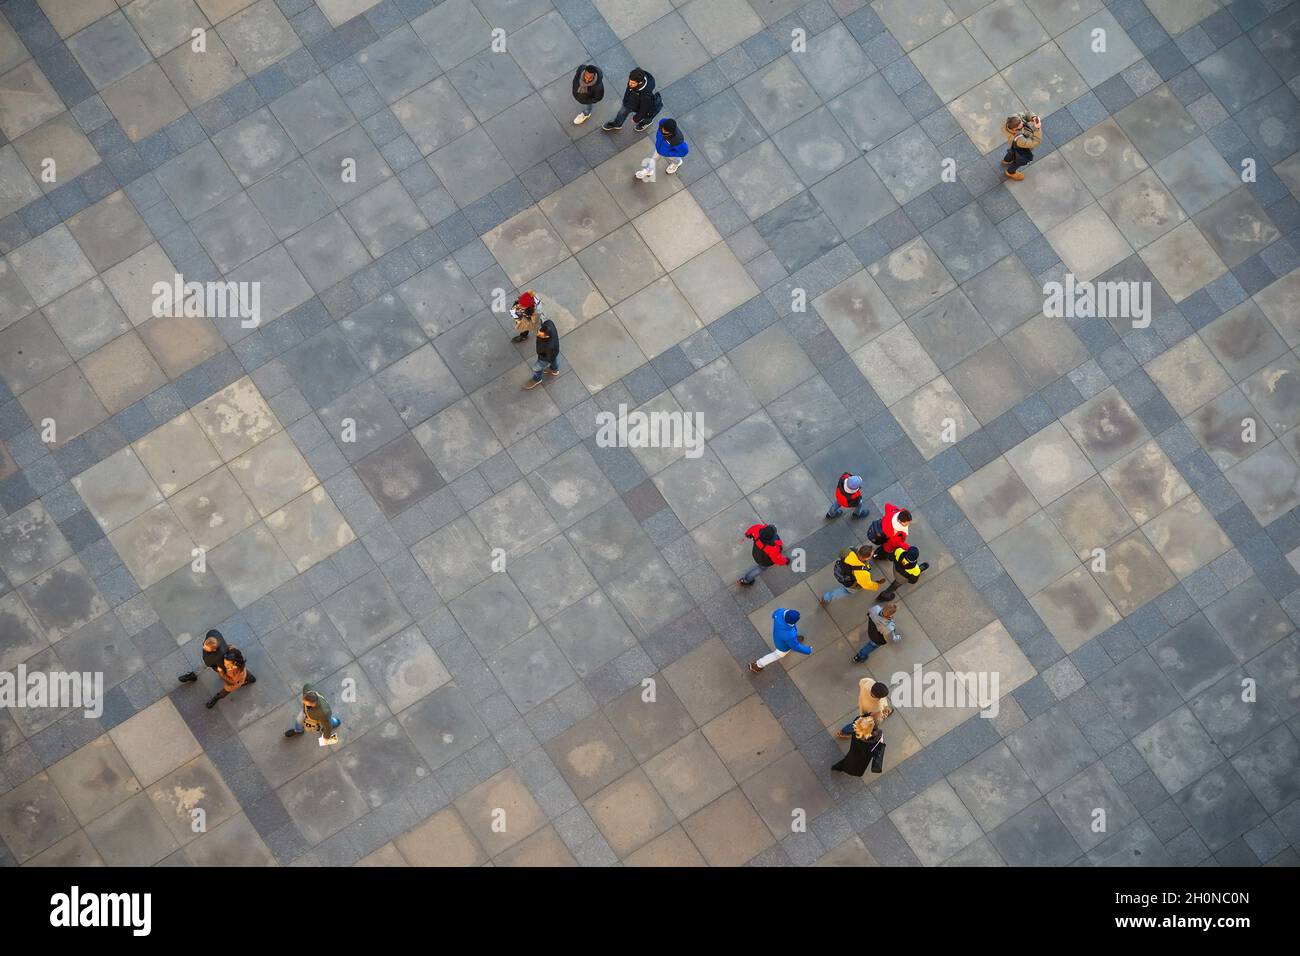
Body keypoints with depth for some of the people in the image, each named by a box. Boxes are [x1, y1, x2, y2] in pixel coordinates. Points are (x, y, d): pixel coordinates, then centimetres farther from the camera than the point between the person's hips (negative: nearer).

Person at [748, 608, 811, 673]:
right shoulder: (789, 635, -48)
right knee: (777, 655, 27)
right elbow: (795, 646, -27)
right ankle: (756, 665, 45)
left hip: (778, 634, 5)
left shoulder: (780, 611, -36)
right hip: (783, 646, -5)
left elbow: (774, 615, -10)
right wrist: (808, 650, -9)